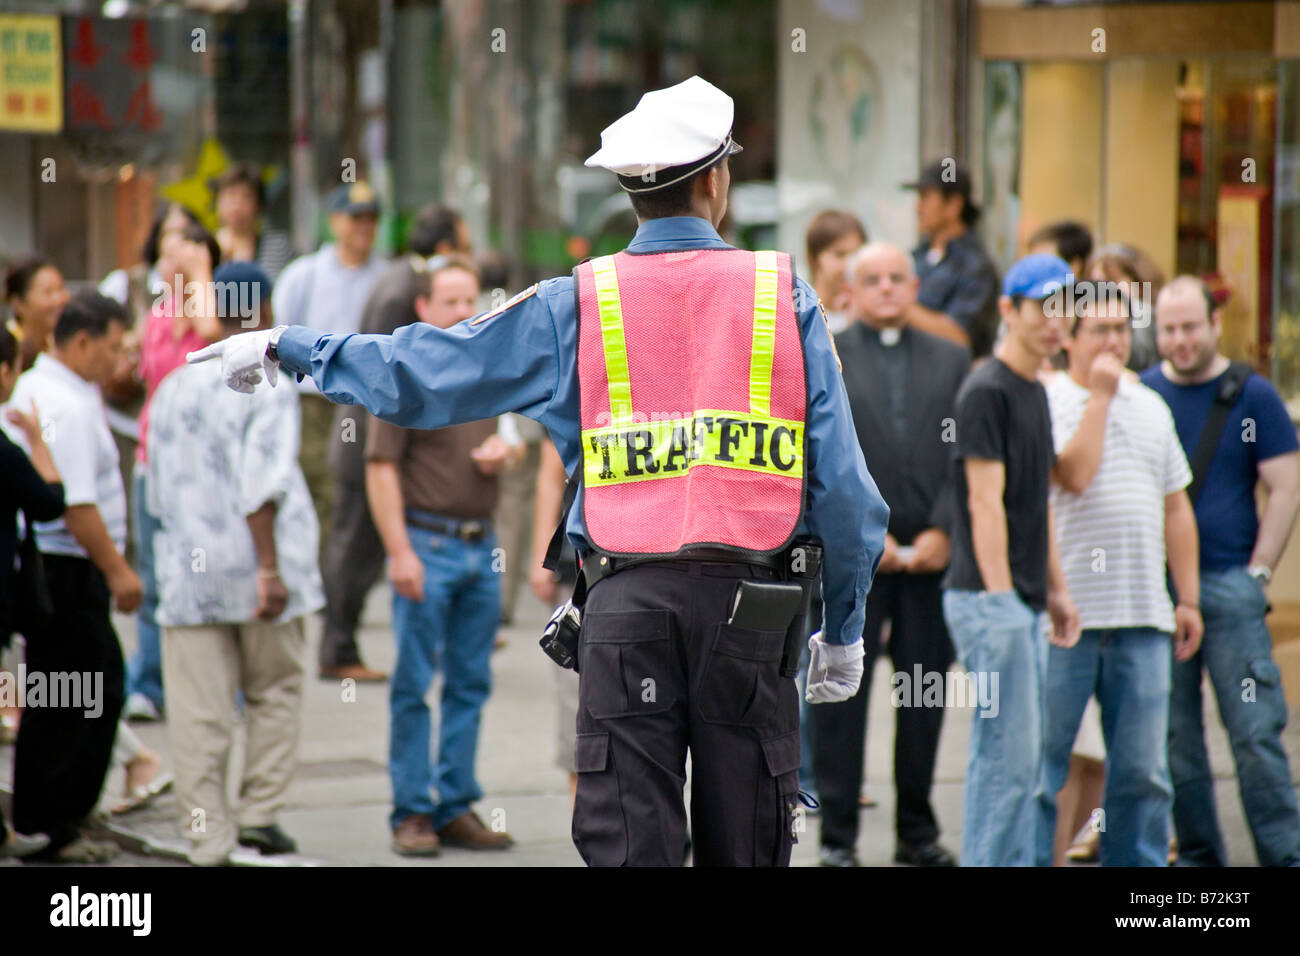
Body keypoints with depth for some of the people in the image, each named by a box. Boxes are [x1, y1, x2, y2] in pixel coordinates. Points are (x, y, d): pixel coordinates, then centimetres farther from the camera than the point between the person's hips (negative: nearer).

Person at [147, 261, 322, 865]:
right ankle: (259, 813, 10)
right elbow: (261, 484, -16)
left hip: (187, 571, 4)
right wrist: (270, 567, -17)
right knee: (275, 691, 14)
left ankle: (207, 841, -1)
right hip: (254, 565, -4)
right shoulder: (267, 387, -7)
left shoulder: (174, 387, 10)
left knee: (198, 712, 1)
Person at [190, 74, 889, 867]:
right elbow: (843, 484, 0)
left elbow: (422, 373, 8)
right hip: (750, 595, 0)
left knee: (629, 840, 1)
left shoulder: (576, 309, 4)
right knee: (744, 842, 5)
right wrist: (844, 627, 10)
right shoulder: (784, 298, 3)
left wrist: (283, 349, 22)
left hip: (626, 601, 0)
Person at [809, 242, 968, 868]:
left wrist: (942, 532, -6)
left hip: (932, 552, 3)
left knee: (926, 697, 6)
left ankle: (917, 831, 16)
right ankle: (838, 834, 3)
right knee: (841, 697, -2)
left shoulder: (951, 361, 13)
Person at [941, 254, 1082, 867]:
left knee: (1021, 758, 10)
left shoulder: (1035, 391, 17)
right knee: (1007, 755, -10)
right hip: (990, 599, -9)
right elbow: (985, 502, -16)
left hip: (1024, 603, 9)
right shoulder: (987, 391, -11)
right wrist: (999, 595, -20)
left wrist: (1056, 590, 19)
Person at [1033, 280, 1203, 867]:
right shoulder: (1045, 402, -2)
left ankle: (1138, 866, 12)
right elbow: (1073, 476, -18)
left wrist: (1188, 599, 14)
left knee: (1142, 769, 6)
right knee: (1041, 758, -1)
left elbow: (1176, 509, 19)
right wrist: (1100, 395, -11)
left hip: (1142, 619, 5)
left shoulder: (1150, 407, 16)